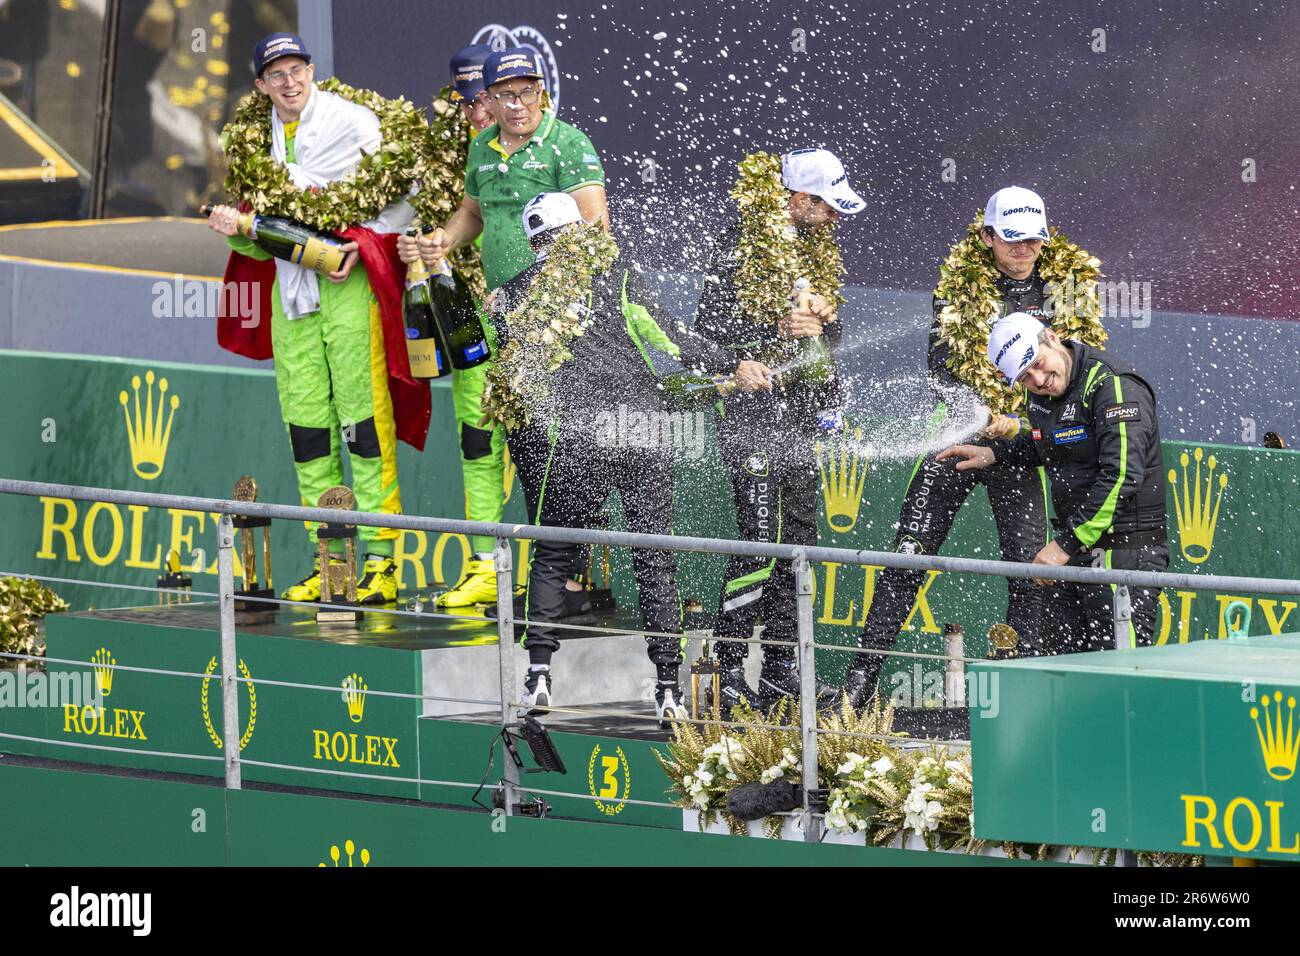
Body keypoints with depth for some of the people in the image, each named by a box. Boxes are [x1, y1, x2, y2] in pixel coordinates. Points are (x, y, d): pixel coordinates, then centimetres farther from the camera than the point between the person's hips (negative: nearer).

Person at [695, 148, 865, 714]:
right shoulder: (740, 246, -9)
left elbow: (832, 334, 20)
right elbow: (710, 322, -16)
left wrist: (823, 319, -3)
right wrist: (778, 330, -21)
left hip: (801, 414, 9)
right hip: (752, 411, -9)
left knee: (798, 540, 9)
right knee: (762, 541, -13)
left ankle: (780, 667, 15)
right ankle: (727, 670, -8)